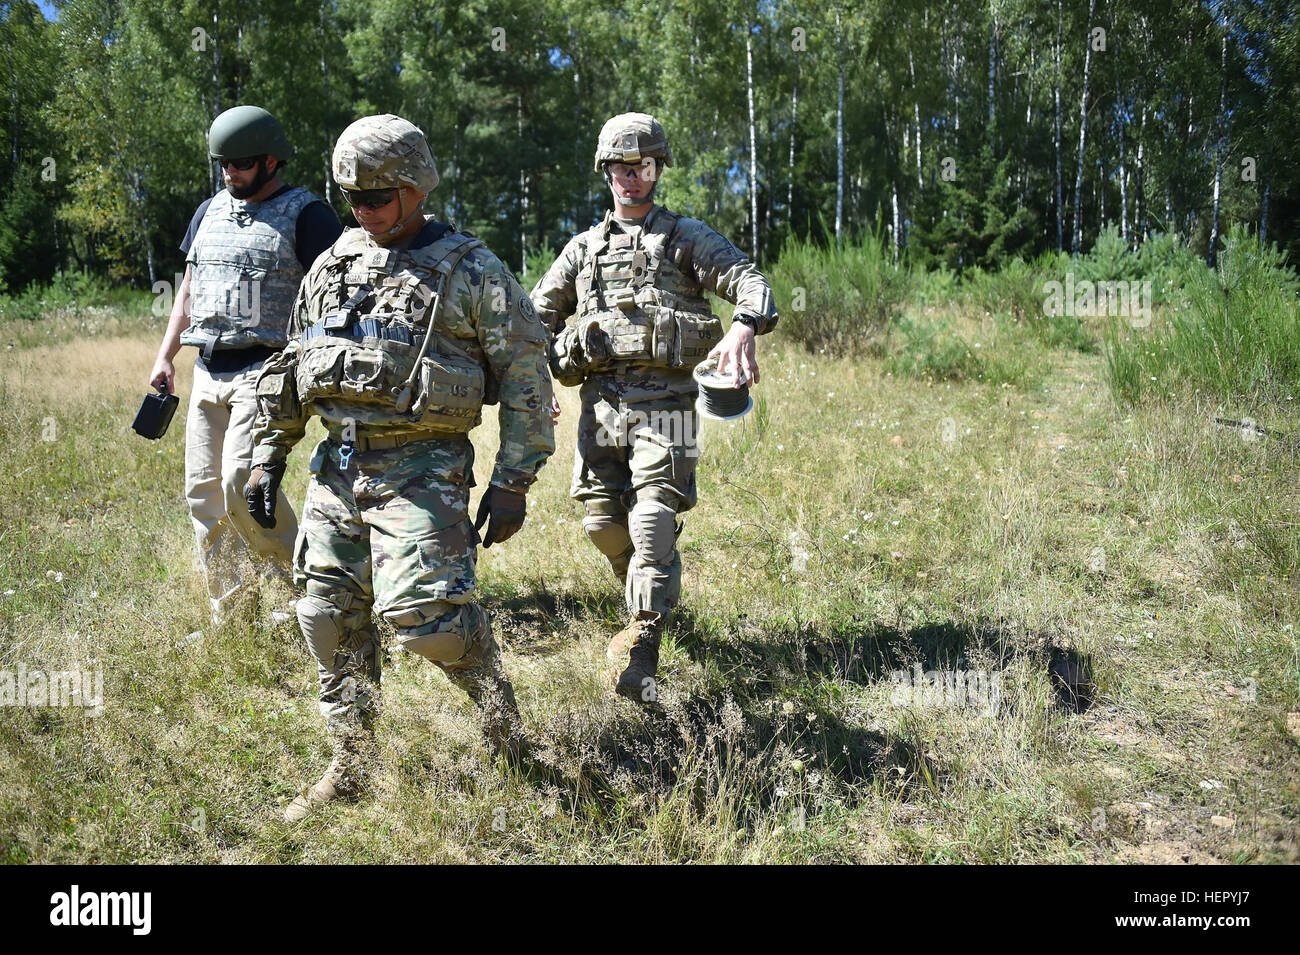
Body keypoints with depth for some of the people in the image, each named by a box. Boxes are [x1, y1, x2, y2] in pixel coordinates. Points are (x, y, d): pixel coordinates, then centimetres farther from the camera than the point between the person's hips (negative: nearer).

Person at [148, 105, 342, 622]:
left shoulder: (306, 215, -3)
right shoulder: (210, 212, 18)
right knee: (204, 492, 5)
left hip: (266, 369, -7)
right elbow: (188, 289, 24)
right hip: (208, 370, 7)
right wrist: (165, 357, 17)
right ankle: (229, 614, 15)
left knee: (242, 483, -19)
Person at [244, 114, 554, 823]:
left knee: (421, 613, -17)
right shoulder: (335, 263, 14)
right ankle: (349, 768, 21)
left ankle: (491, 691, 16)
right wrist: (268, 456, 16)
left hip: (420, 467, -6)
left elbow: (527, 381, -4)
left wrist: (513, 483, -8)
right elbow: (291, 366, 21)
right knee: (329, 617, 6)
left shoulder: (470, 270, -3)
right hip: (336, 465, 6)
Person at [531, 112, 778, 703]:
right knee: (602, 522, 5)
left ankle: (639, 653, -16)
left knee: (653, 523, -15)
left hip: (663, 404, -4)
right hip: (600, 404, 4)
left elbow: (749, 281, -4)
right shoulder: (583, 249, 20)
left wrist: (743, 328, -27)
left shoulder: (686, 237, 10)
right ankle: (657, 601, 31)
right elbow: (536, 318, 21)